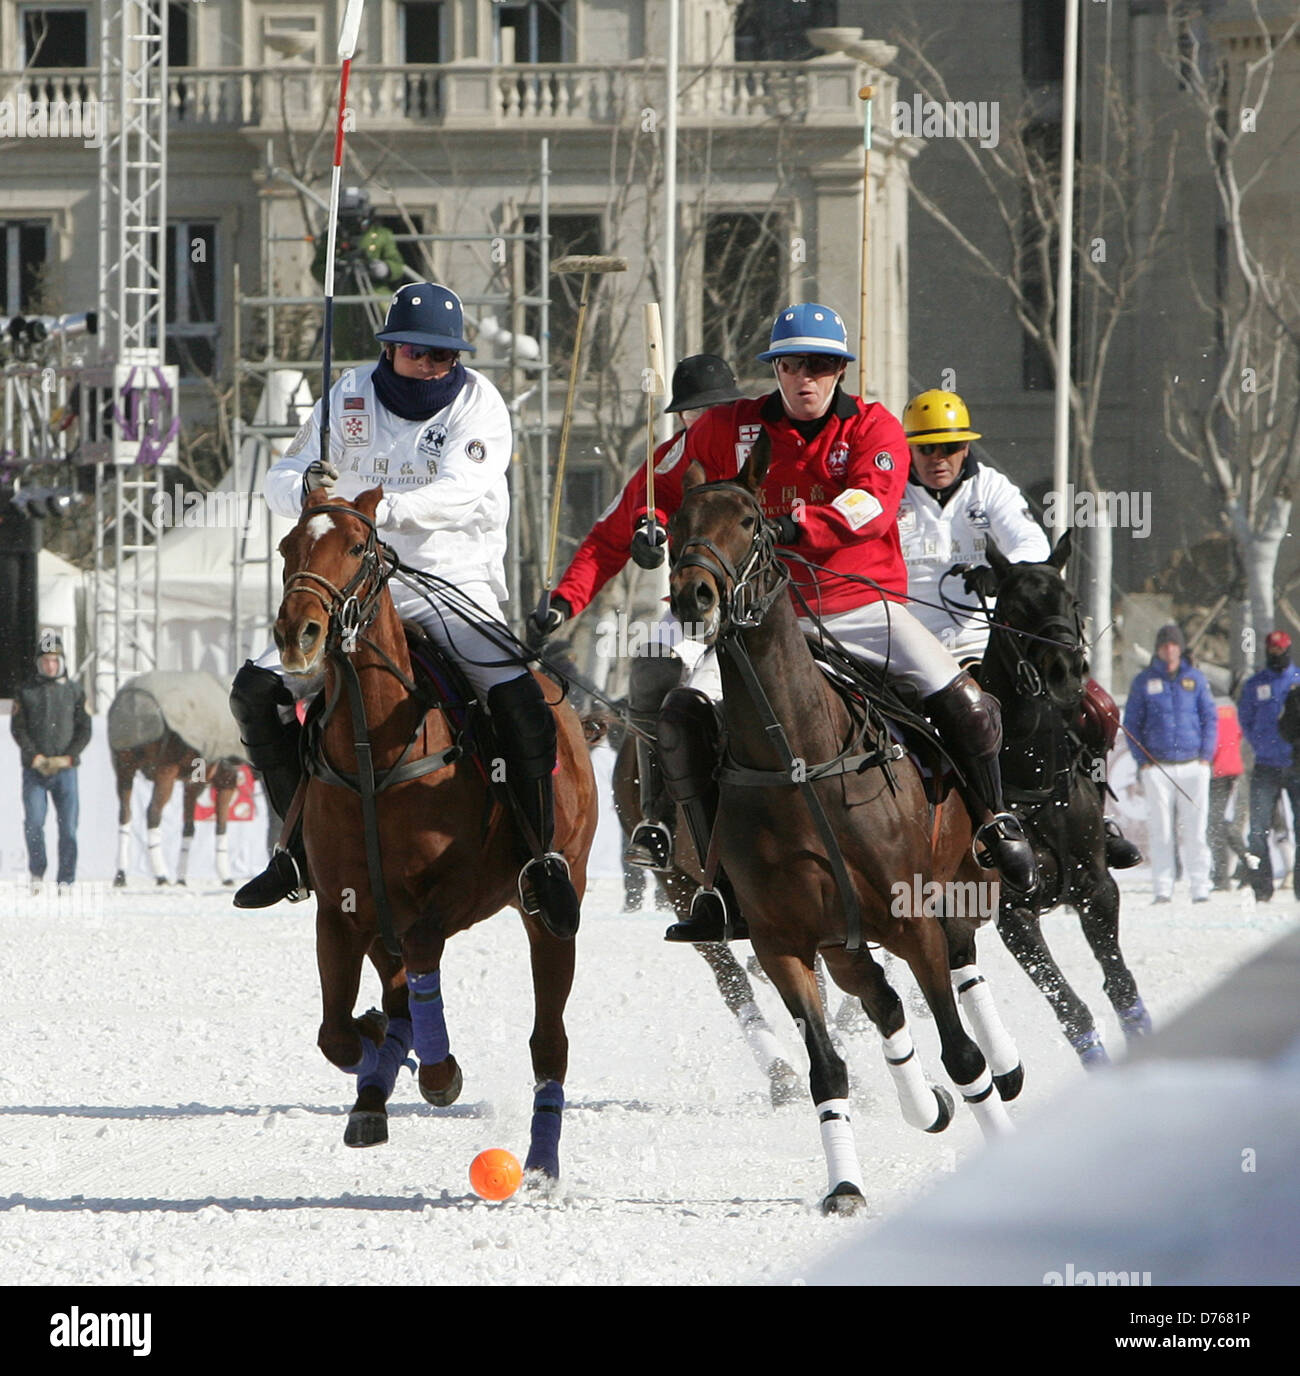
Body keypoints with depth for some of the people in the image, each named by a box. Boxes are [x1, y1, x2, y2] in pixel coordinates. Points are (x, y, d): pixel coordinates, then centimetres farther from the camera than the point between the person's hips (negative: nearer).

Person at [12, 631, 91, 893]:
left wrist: (67, 758, -8)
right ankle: (37, 872, 11)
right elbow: (18, 728, 2)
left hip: (65, 770, 1)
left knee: (68, 826, -4)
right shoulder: (26, 692, 6)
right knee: (33, 823, -9)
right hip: (34, 770, 0)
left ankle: (66, 880, 2)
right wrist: (35, 758, -11)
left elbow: (84, 731, 5)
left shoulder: (74, 692, 8)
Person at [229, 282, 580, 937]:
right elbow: (281, 480, 0)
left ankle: (541, 859, -13)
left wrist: (380, 509, -41)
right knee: (256, 690, -10)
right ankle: (304, 845, 2)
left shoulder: (477, 403, -6)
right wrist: (306, 489, -26)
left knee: (520, 700, -28)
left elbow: (463, 490, -24)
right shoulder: (351, 400, 3)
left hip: (455, 586, -3)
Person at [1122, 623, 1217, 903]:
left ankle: (1200, 887, 1)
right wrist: (1142, 761, -1)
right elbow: (1131, 723, 9)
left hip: (1193, 765, 0)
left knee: (1195, 830, -3)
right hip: (1157, 767, 0)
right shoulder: (1144, 681, 6)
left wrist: (1205, 756, 2)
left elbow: (1210, 718, 13)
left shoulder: (1195, 679, 8)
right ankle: (1163, 888, 2)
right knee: (1161, 830, -2)